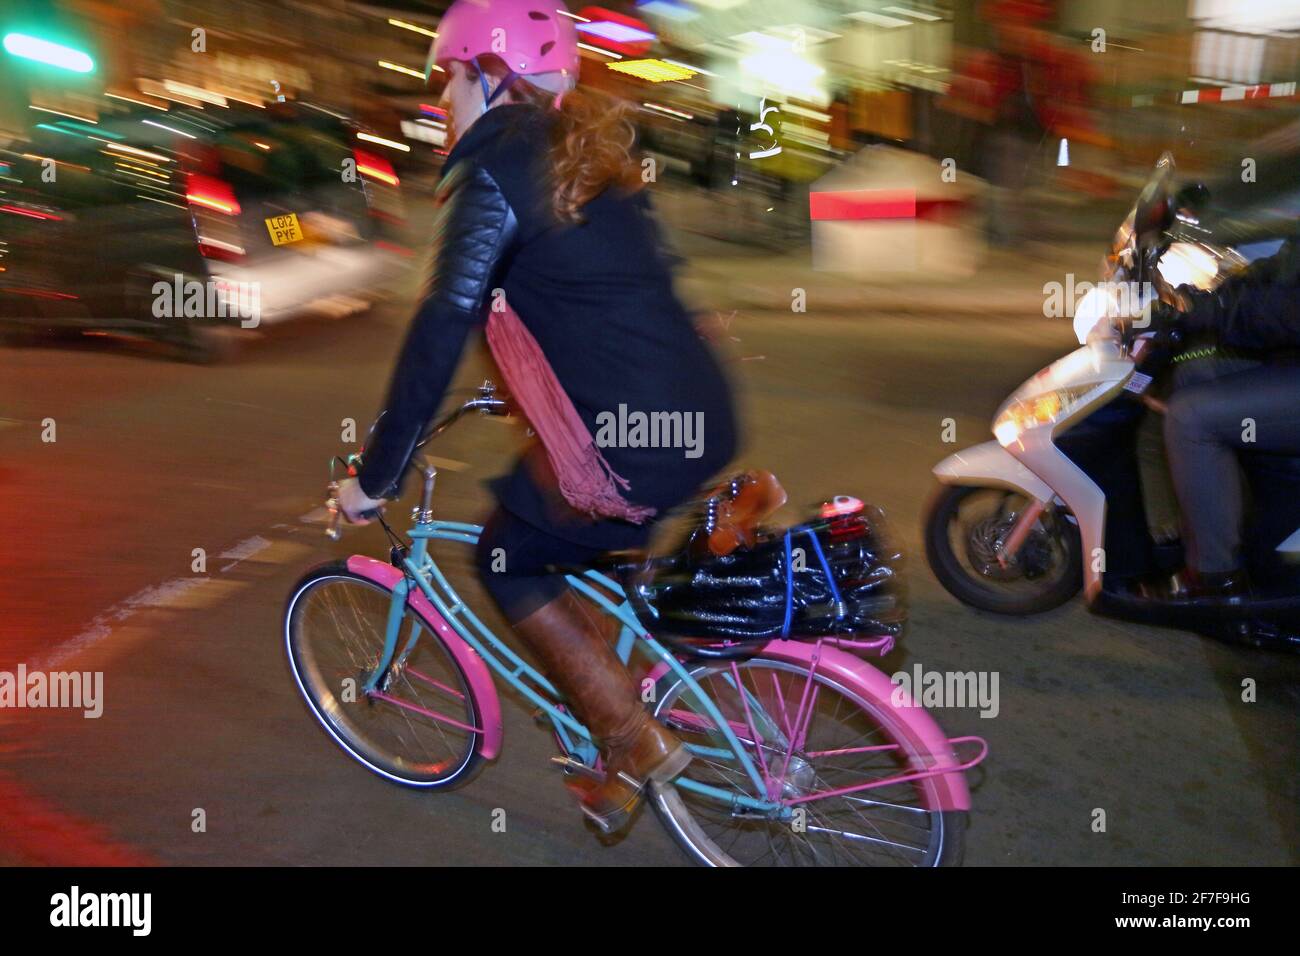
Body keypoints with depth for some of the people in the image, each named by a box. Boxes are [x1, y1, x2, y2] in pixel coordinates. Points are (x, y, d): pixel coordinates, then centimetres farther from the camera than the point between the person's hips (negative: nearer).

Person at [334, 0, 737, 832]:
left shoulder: (494, 172, -7)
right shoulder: (583, 155, 19)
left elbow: (440, 333, -14)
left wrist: (375, 475, -7)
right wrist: (528, 385, 42)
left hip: (631, 444, -8)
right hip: (700, 418, 9)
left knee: (507, 561, 16)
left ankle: (638, 746, 13)